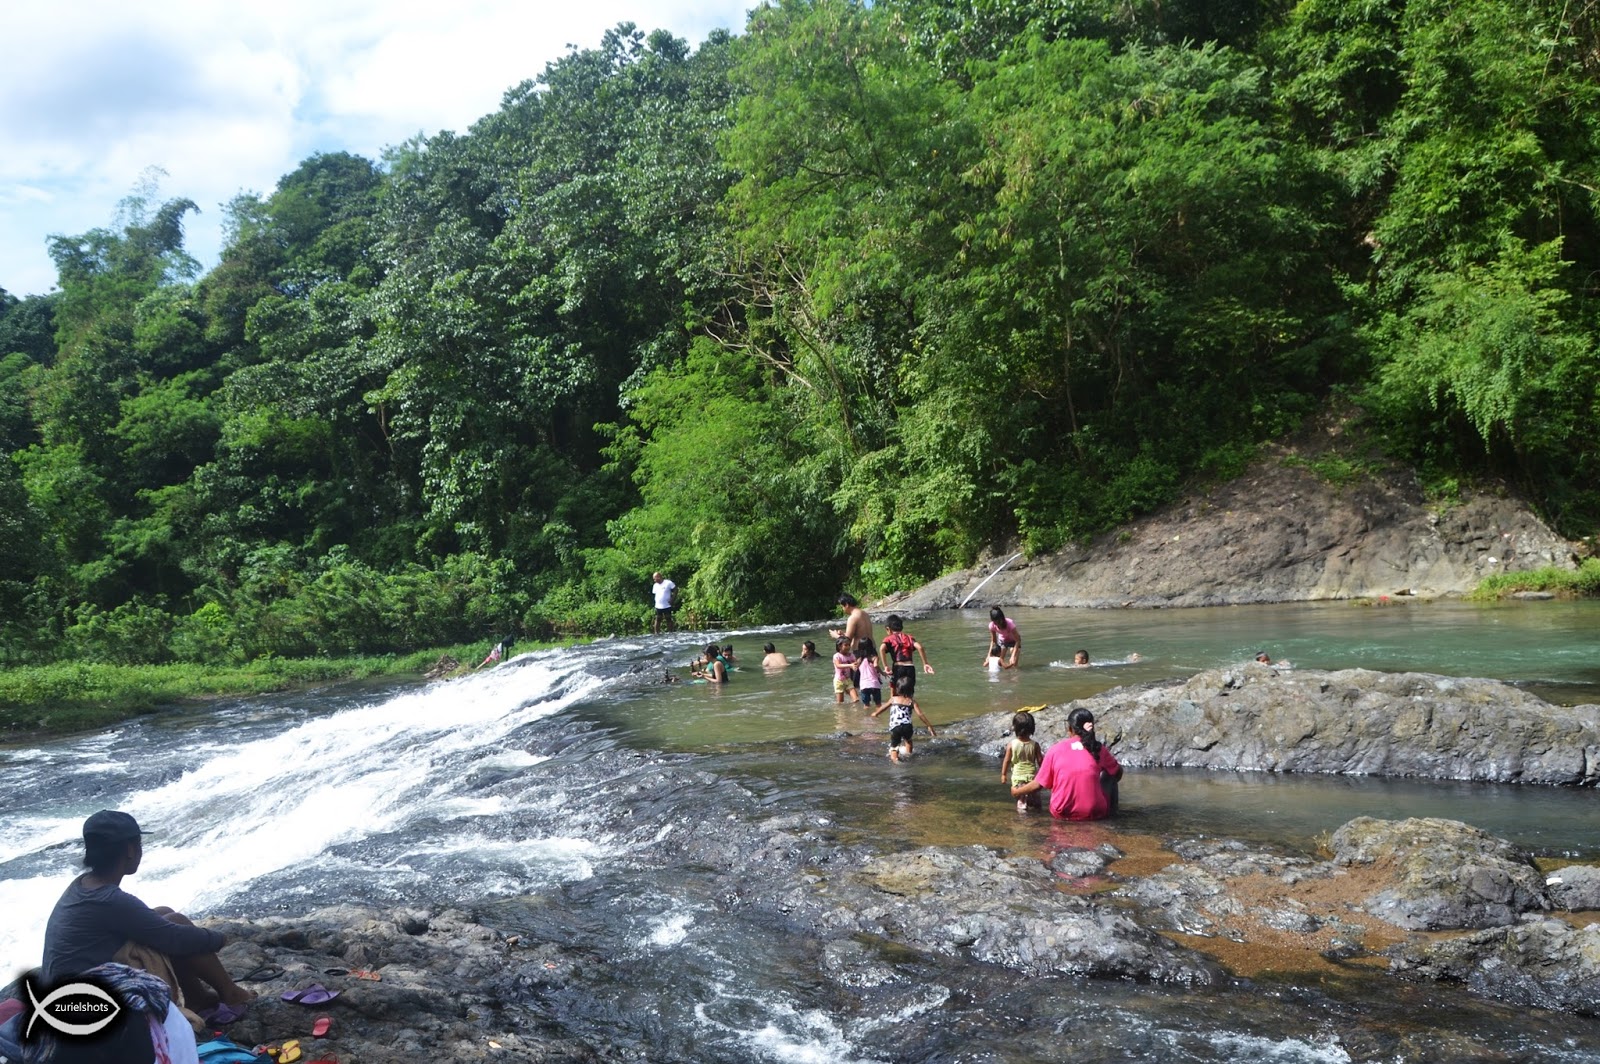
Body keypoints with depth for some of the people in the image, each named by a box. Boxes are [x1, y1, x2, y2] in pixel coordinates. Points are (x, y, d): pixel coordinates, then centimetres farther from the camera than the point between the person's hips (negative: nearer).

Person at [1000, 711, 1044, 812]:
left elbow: (1007, 760, -5)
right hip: (1031, 775, 1)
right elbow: (1040, 760, -2)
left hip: (1018, 776, -1)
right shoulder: (1034, 745, -9)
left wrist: (1003, 774, 6)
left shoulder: (1011, 744, -11)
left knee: (1020, 796, 5)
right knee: (1033, 794, 18)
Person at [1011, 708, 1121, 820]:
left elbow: (1038, 784, 2)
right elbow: (1118, 773, 13)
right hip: (1094, 814, 0)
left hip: (1062, 813, 0)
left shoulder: (1055, 750, -3)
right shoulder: (1098, 749, -3)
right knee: (1108, 773, 23)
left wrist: (1017, 792, 20)